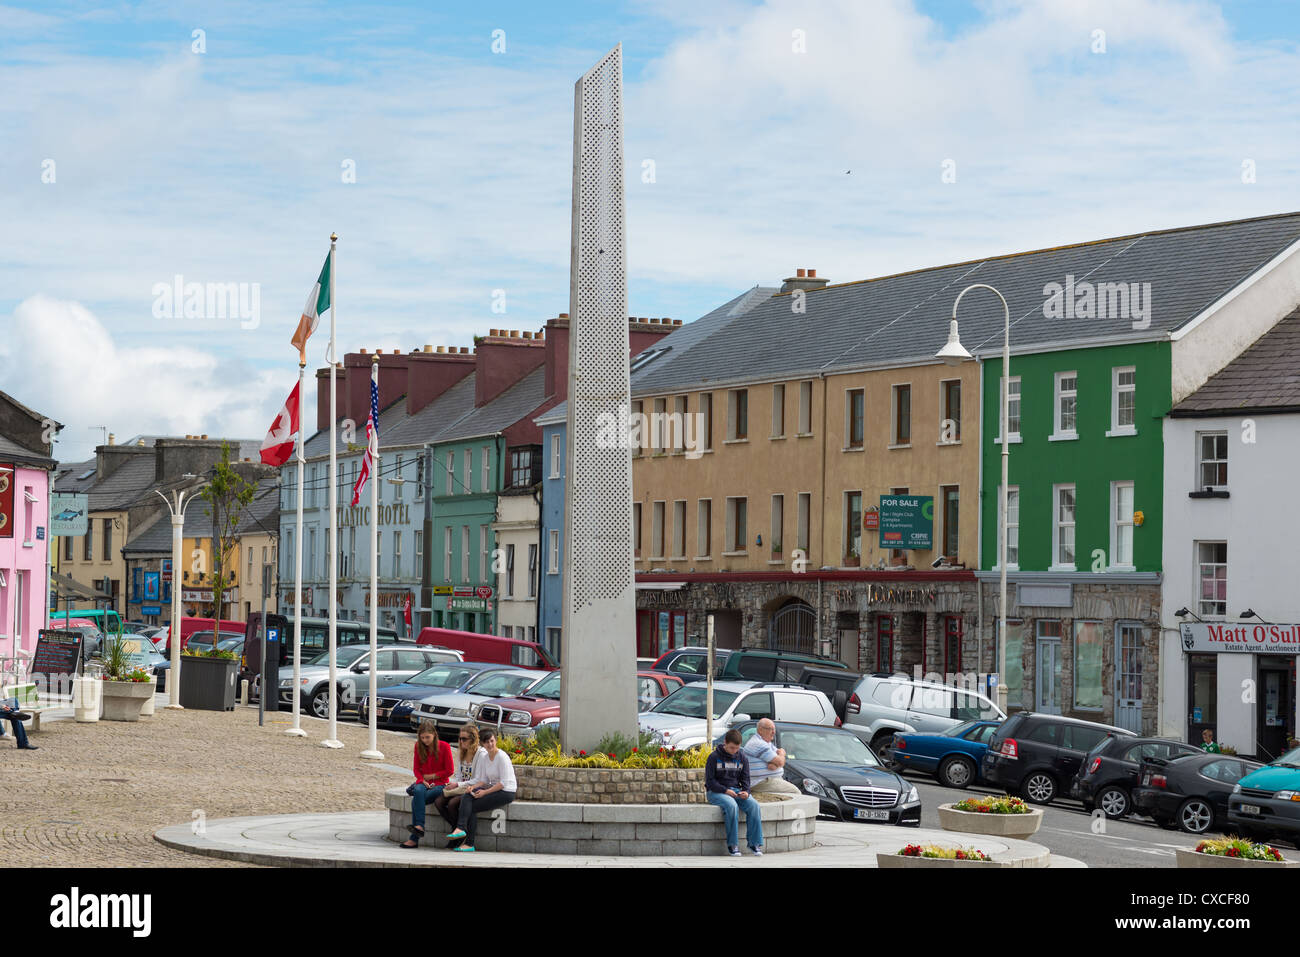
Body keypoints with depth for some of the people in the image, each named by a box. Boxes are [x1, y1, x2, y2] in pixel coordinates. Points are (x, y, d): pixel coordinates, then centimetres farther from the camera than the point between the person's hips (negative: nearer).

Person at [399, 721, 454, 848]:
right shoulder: (418, 746, 7)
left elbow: (449, 771, -2)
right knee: (418, 791, -37)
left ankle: (414, 839, -35)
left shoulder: (444, 746, -4)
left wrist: (431, 776, -5)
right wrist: (422, 780, -9)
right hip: (423, 782, 3)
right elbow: (416, 768, 10)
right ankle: (419, 826, -45)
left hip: (439, 784, -3)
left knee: (416, 800, -32)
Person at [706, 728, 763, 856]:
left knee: (753, 805, -25)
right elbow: (710, 781, -6)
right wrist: (725, 790, -19)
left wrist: (746, 791, -10)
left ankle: (755, 843, -21)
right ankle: (732, 845, -30)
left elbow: (745, 779, 12)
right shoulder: (714, 757, -4)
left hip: (736, 791, 4)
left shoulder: (742, 759, 10)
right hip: (716, 792, -4)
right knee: (731, 805, -36)